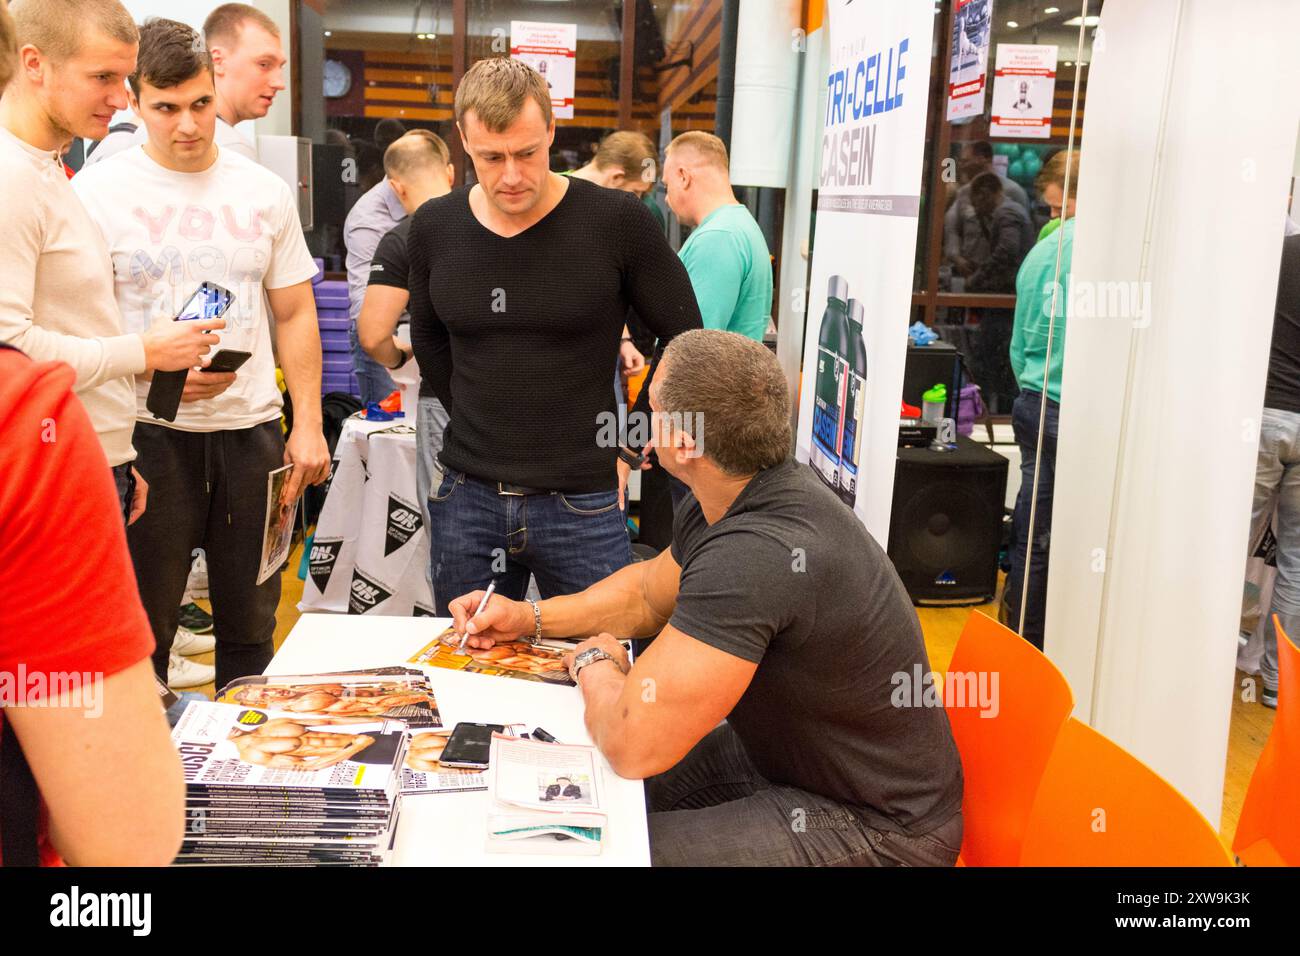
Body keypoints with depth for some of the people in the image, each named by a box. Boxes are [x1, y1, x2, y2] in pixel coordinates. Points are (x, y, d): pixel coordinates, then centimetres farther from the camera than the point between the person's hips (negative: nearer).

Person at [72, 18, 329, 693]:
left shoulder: (266, 192, 8)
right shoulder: (98, 192, -2)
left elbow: (296, 313, 11)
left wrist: (308, 424, 3)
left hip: (252, 429, 3)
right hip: (149, 432, -2)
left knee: (251, 622, 12)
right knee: (141, 625, 5)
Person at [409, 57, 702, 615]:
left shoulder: (616, 223, -10)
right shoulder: (433, 228, 1)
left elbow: (685, 339, -2)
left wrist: (631, 447, -1)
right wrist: (478, 425, 12)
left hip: (580, 502, -3)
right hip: (466, 497, 3)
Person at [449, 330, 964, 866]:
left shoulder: (759, 555, -35)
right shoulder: (729, 503, -3)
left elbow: (631, 745, -32)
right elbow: (650, 594, 17)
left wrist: (595, 664, -11)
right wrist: (530, 617, 5)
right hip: (783, 754, 9)